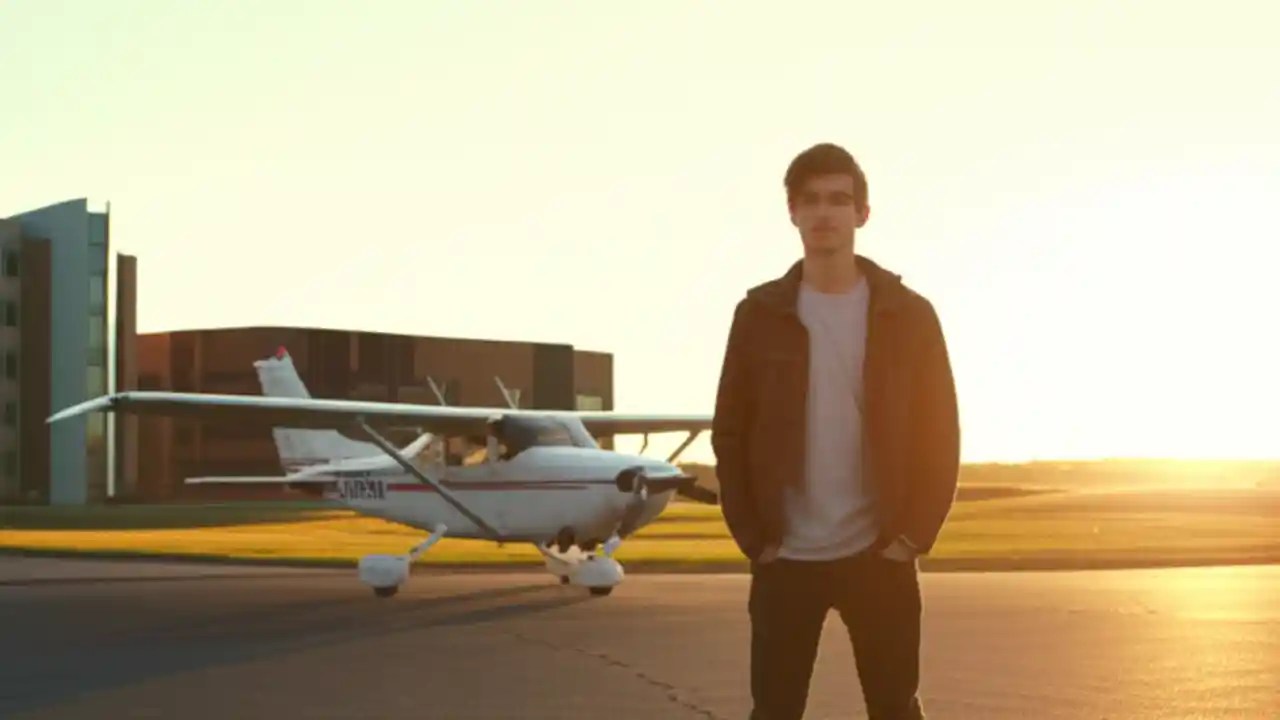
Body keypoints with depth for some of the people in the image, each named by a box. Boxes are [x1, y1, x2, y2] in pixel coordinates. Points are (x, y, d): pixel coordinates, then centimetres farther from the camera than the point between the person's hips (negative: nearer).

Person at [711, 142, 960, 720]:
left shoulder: (909, 315, 0)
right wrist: (754, 538, -4)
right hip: (786, 559, 0)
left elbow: (940, 434, 1)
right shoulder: (760, 315, 1)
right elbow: (730, 435, 3)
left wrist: (914, 535, -7)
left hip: (879, 555, 0)